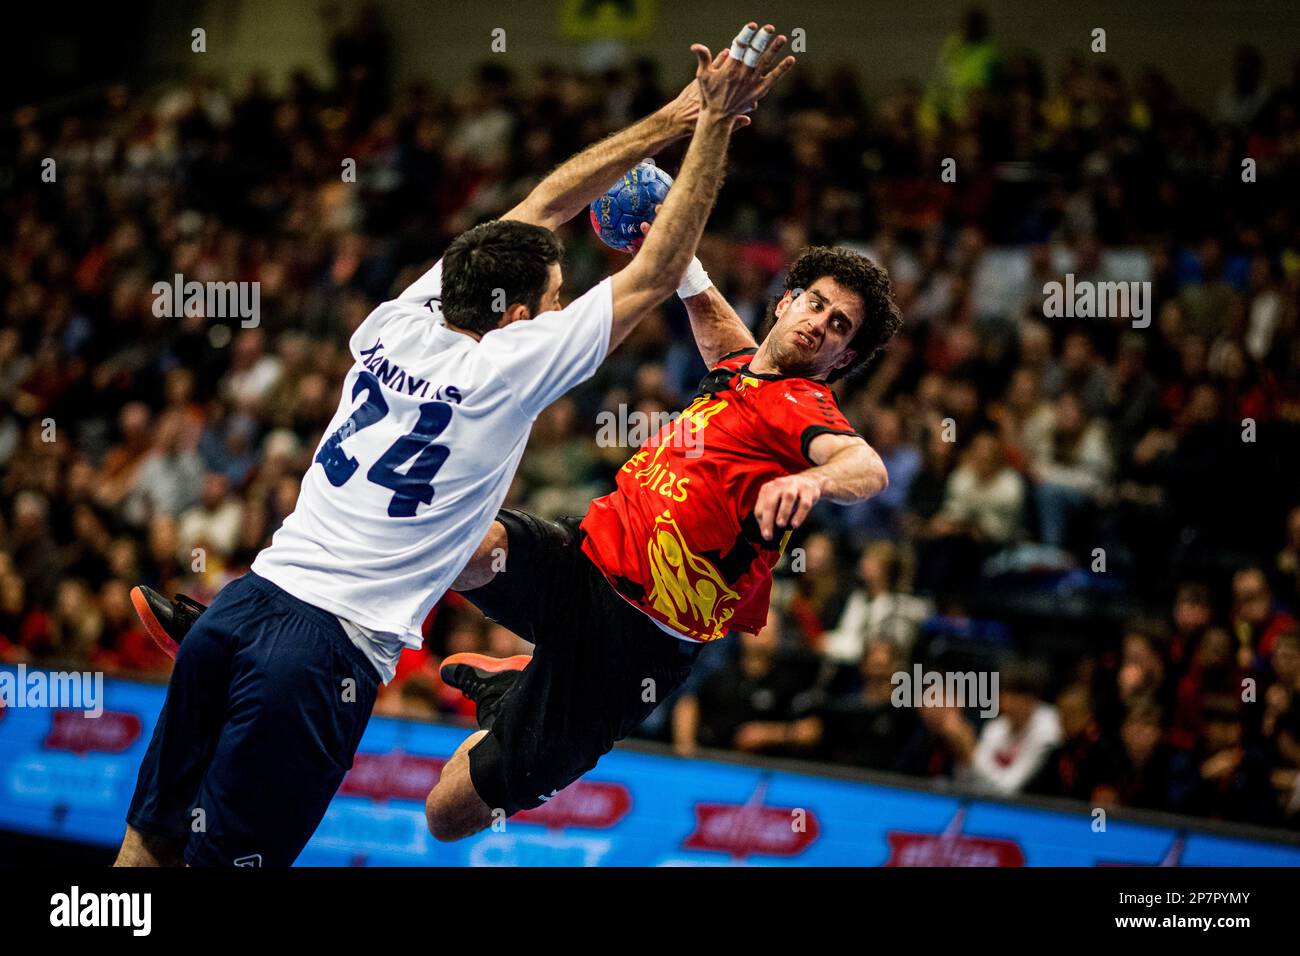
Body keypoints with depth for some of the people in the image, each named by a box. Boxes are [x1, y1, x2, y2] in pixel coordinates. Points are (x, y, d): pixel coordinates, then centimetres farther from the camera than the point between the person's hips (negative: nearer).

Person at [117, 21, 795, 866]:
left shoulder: (400, 325, 10)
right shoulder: (508, 369, -7)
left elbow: (541, 208, 20)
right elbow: (658, 274, 0)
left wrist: (673, 118, 23)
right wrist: (713, 126, 5)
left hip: (245, 603, 7)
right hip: (330, 649, -7)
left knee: (151, 840, 9)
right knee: (225, 858, -2)